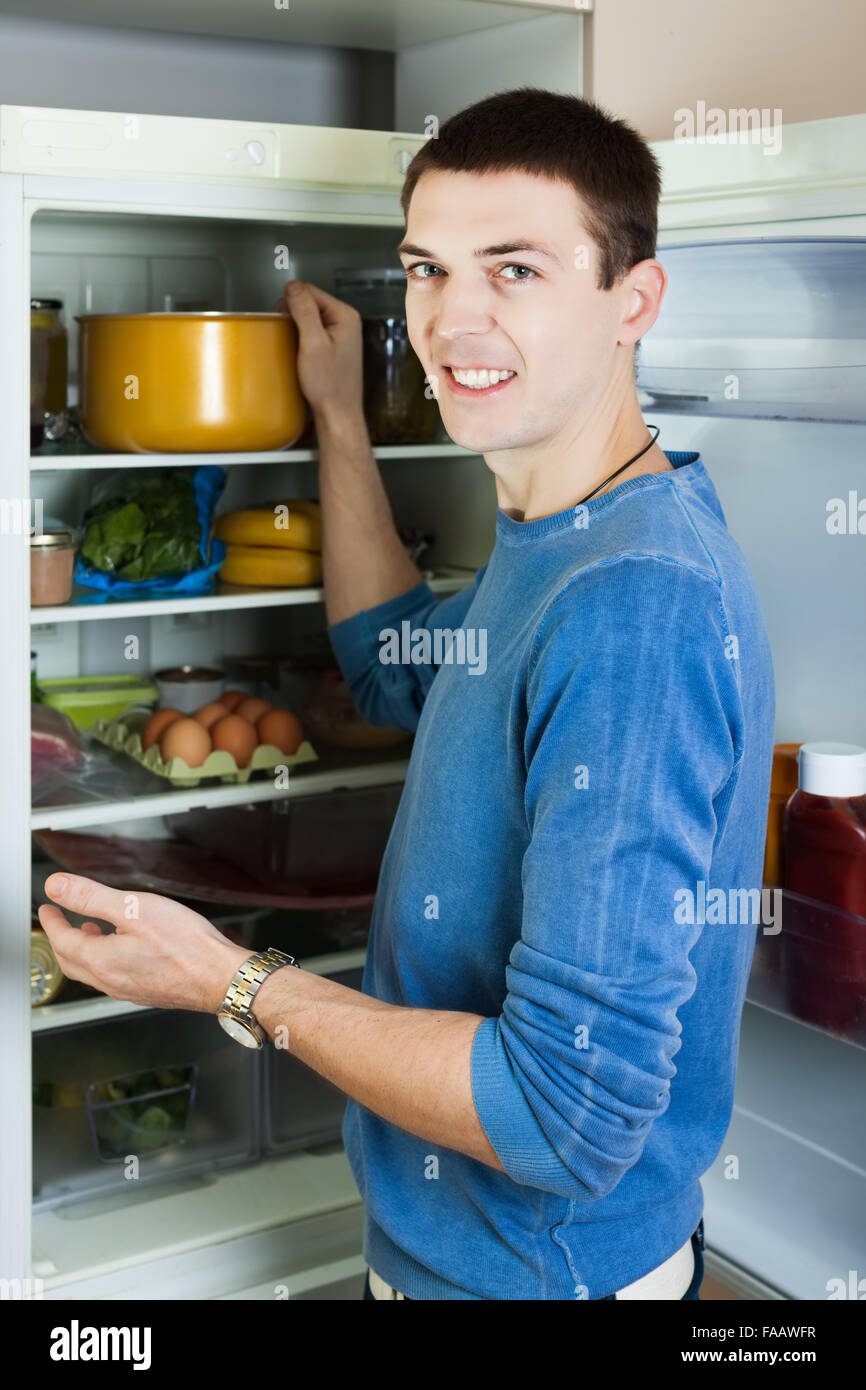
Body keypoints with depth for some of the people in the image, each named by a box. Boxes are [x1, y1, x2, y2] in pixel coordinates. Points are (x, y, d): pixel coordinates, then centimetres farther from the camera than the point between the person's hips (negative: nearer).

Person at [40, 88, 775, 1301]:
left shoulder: (635, 601, -31)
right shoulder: (555, 541, 0)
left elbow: (571, 1117, -33)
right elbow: (403, 671, 21)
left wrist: (236, 984, -22)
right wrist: (340, 418, 15)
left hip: (542, 1263, -9)